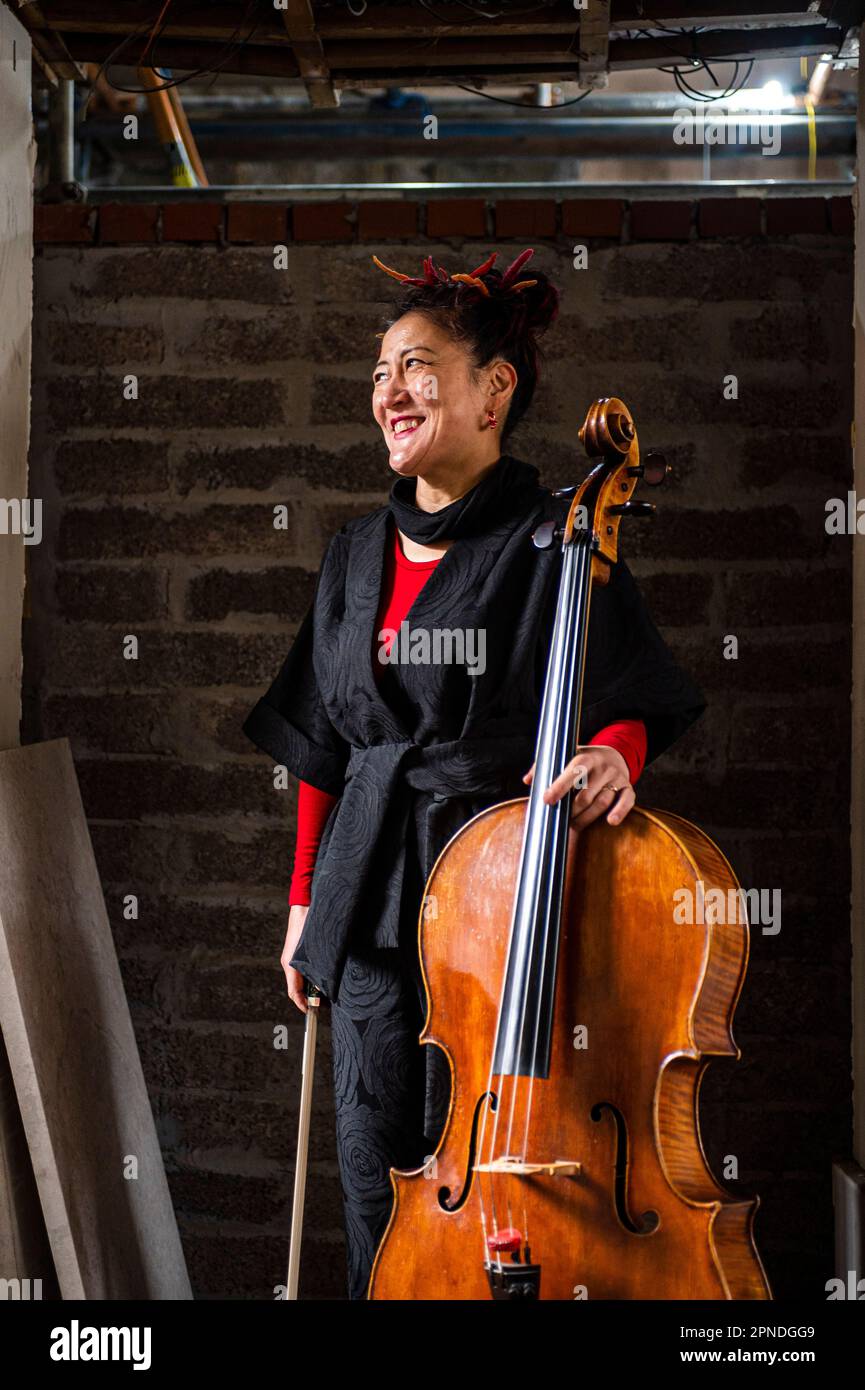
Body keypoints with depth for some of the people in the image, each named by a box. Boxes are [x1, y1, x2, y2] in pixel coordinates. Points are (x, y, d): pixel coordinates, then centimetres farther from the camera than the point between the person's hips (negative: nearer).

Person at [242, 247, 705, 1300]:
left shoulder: (558, 543, -5)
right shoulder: (358, 554, 12)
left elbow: (636, 704, -2)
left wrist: (613, 754, -25)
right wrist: (306, 898, 15)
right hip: (371, 900, 5)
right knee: (376, 1177, 10)